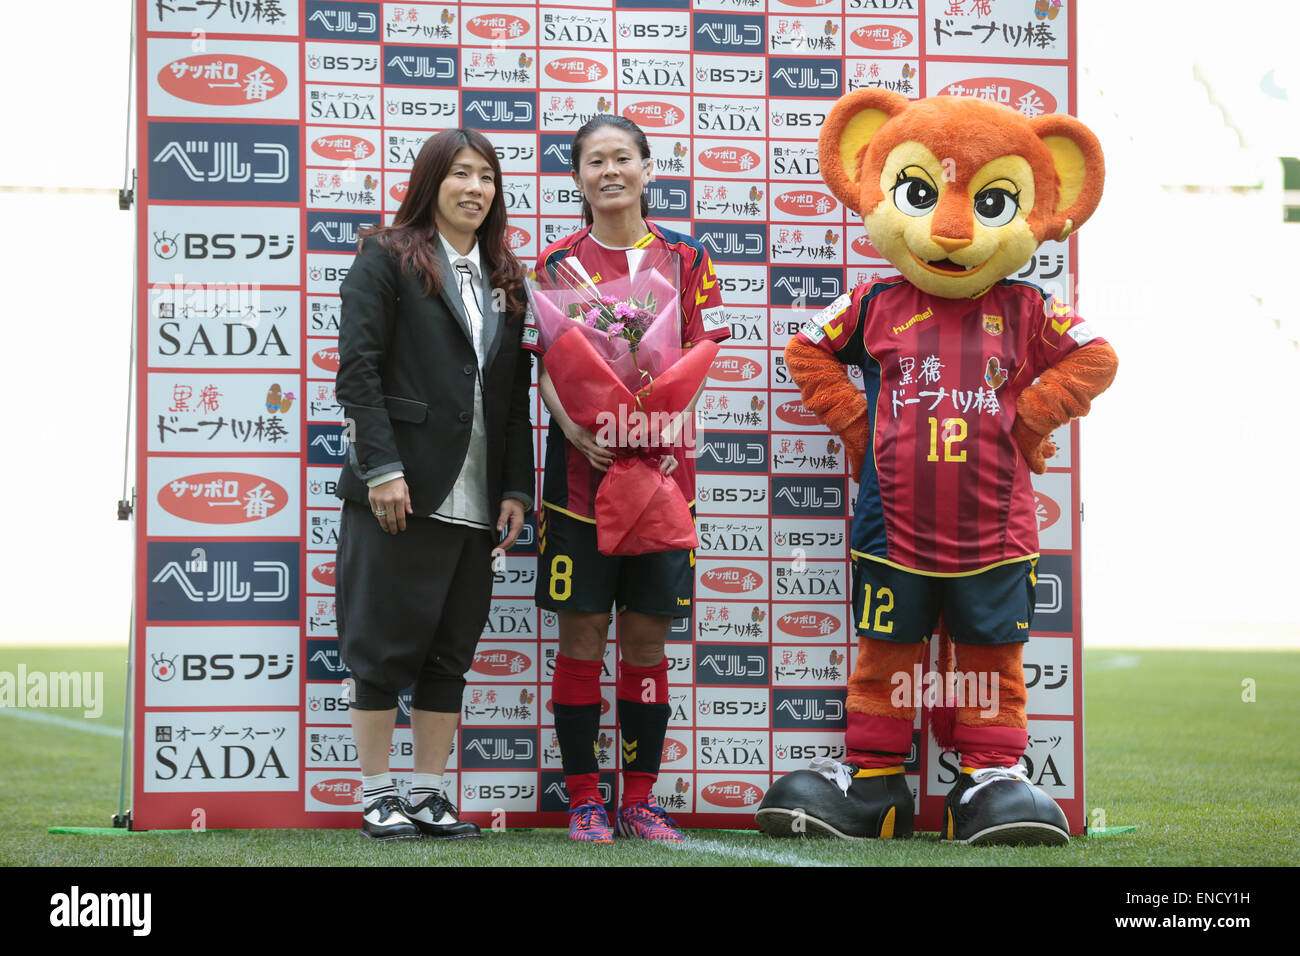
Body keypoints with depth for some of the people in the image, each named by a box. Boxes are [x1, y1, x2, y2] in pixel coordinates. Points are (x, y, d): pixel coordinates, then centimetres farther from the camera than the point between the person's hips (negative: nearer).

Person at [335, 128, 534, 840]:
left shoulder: (506, 280, 18)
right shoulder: (388, 260, 2)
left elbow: (516, 395, 16)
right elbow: (359, 369, -7)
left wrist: (516, 488, 6)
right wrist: (382, 467, -16)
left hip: (476, 503, 5)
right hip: (401, 489, -5)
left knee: (449, 653, 7)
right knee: (385, 647, -1)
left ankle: (427, 795, 13)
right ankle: (377, 797, 6)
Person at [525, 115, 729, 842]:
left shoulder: (686, 258, 6)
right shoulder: (558, 262, 5)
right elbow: (546, 368, 2)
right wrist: (579, 432, -16)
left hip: (661, 465, 1)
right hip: (581, 466, -1)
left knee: (647, 637, 5)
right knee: (583, 635, 0)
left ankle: (640, 798, 12)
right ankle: (585, 801, 8)